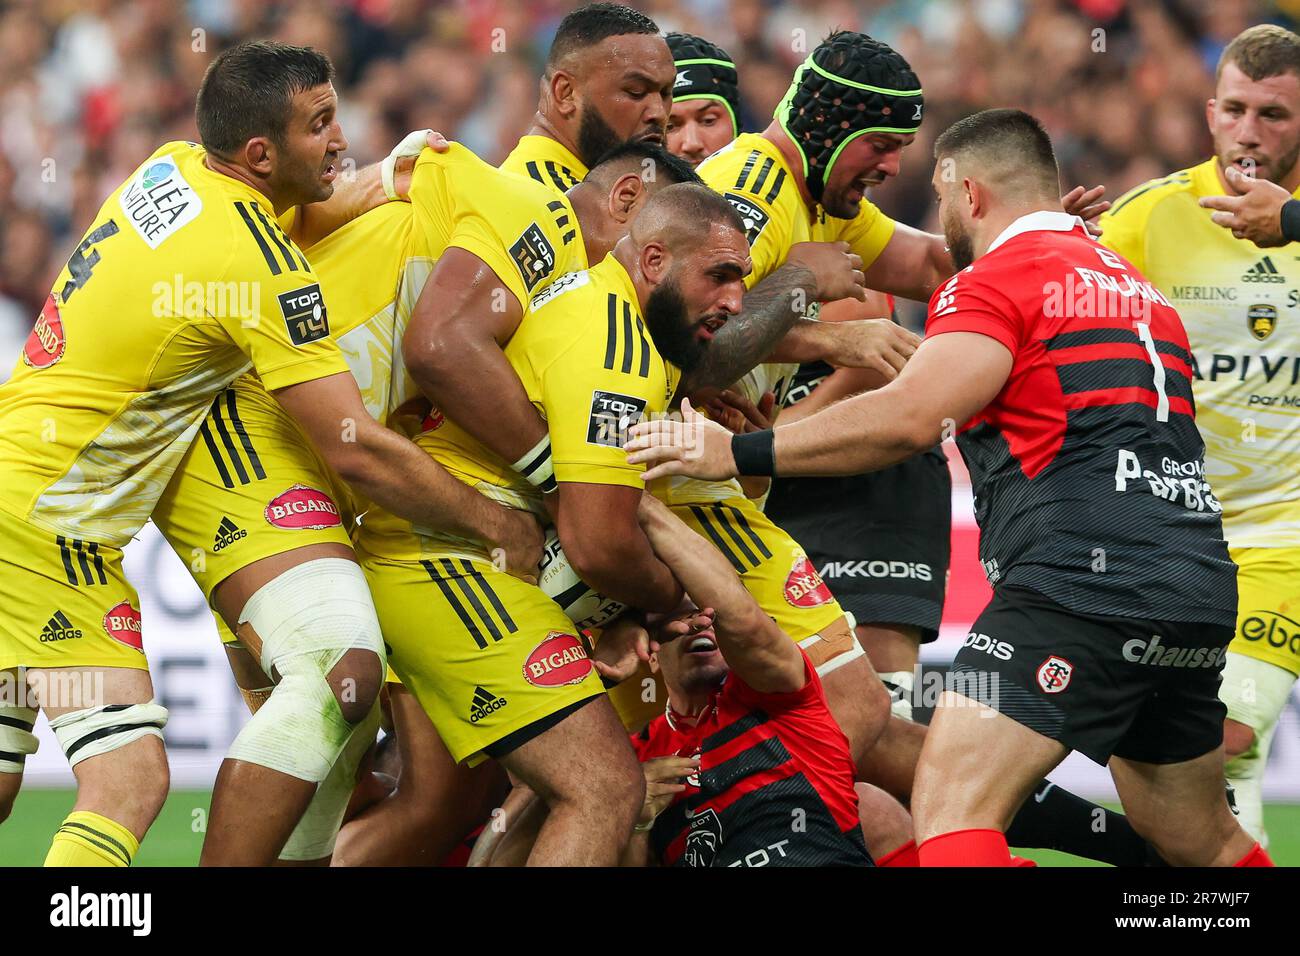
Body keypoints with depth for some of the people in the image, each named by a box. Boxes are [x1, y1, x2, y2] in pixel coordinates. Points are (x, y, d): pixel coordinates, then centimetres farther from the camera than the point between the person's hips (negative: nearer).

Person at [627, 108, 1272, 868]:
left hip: (1087, 577, -9)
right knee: (1199, 839, 22)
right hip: (1196, 586, 9)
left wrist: (738, 453, -11)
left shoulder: (1001, 278, -2)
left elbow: (906, 418, -15)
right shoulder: (1137, 284, 25)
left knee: (952, 803, -14)